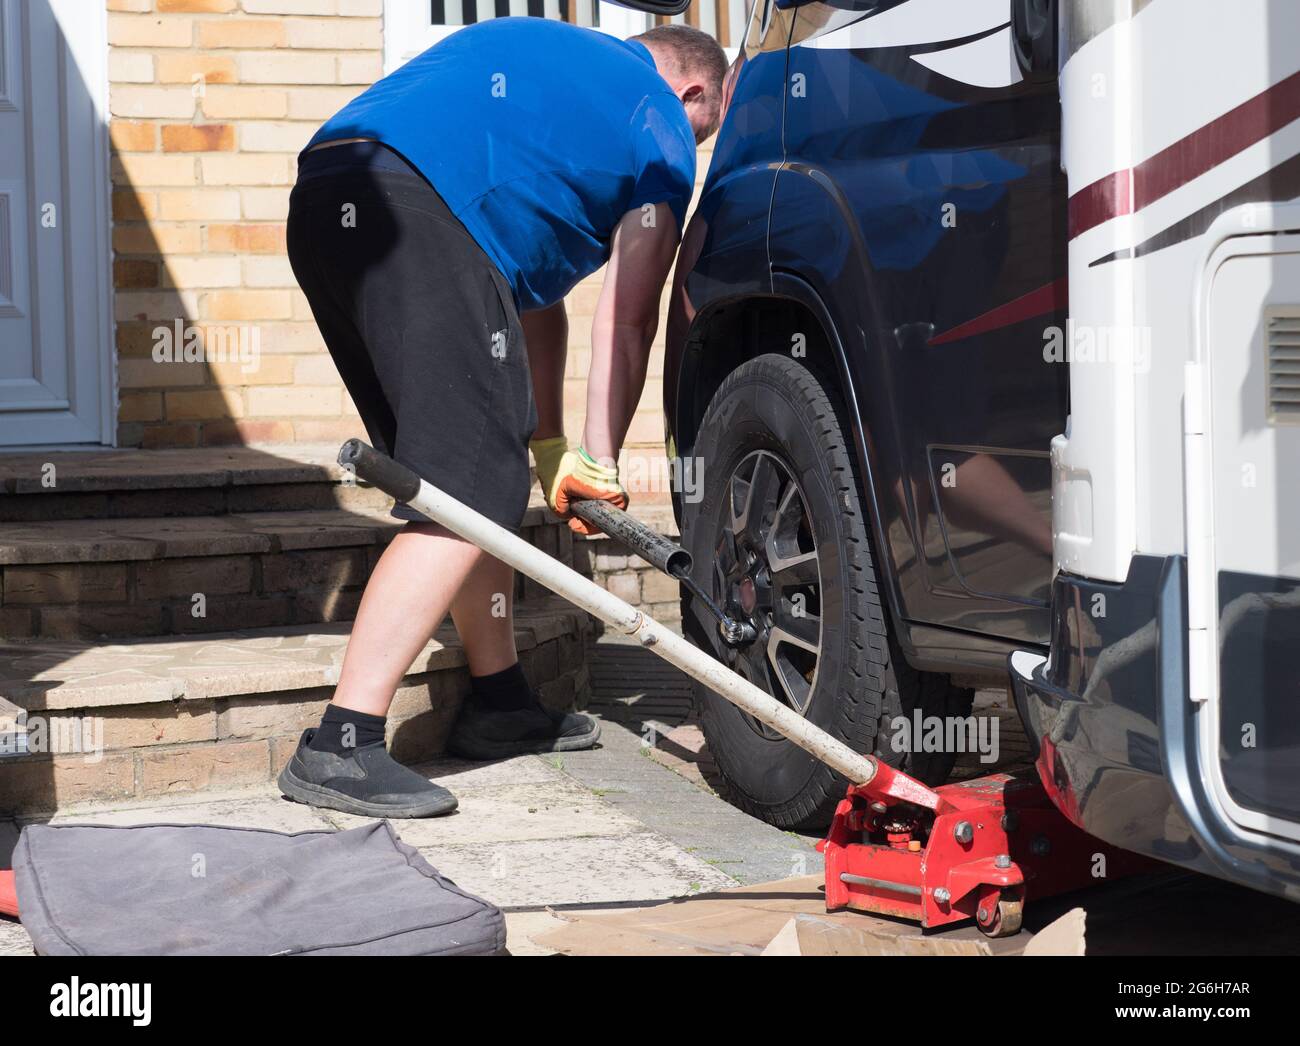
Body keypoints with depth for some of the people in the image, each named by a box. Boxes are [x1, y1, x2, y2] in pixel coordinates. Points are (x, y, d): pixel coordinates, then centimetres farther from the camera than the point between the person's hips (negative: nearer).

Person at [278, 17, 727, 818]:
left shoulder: (545, 60, 37)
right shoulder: (661, 126, 15)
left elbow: (534, 293, 34)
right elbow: (628, 322, 12)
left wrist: (552, 451, 31)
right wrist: (600, 463, 20)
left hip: (325, 204, 9)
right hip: (416, 210, -9)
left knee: (460, 475, 18)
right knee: (472, 493, -9)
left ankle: (500, 703, 26)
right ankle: (342, 748, -16)